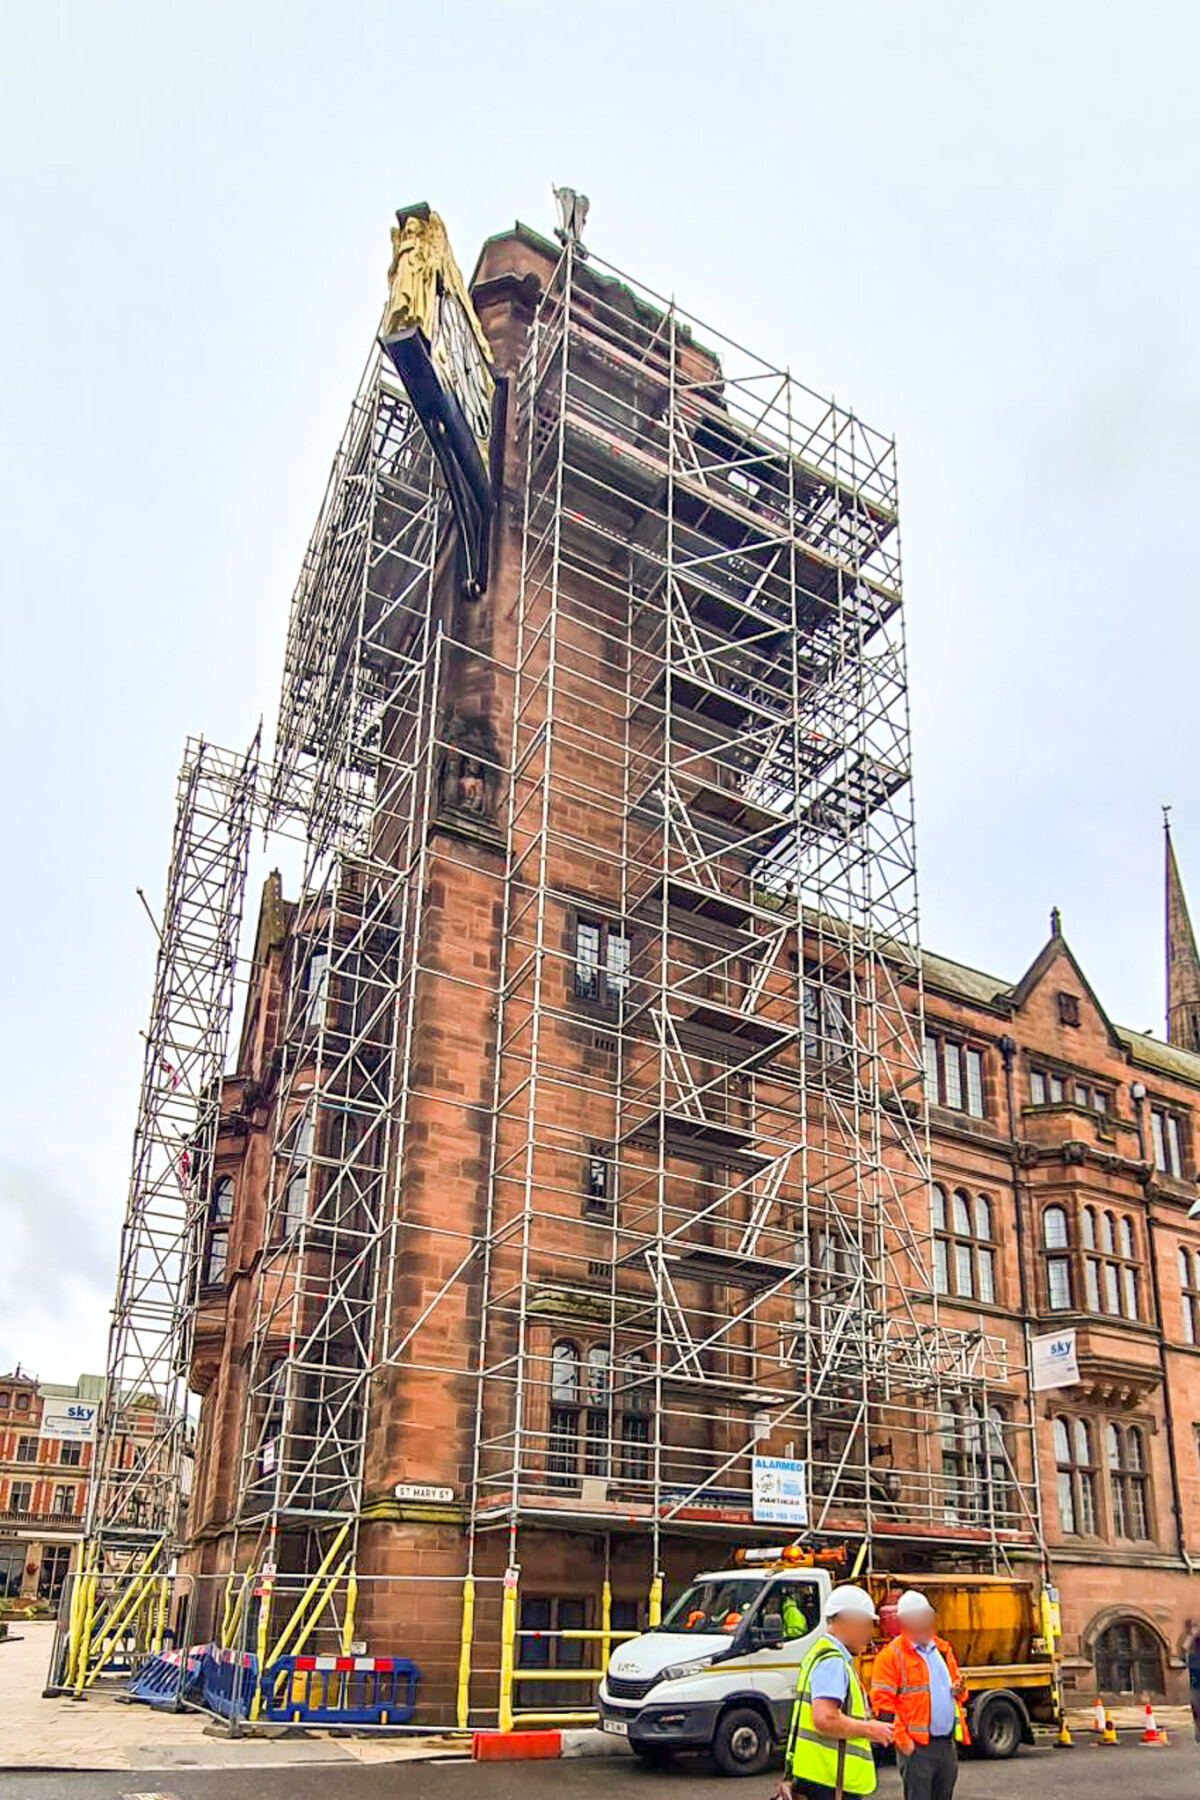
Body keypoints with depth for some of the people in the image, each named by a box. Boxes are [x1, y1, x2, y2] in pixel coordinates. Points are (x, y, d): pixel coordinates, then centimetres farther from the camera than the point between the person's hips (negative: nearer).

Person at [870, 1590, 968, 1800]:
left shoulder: (943, 1649, 15)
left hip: (948, 1744, 7)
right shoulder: (891, 1655, -7)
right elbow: (882, 1703, -11)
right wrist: (902, 1741, -16)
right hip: (917, 1747, -7)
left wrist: (958, 1690, 2)